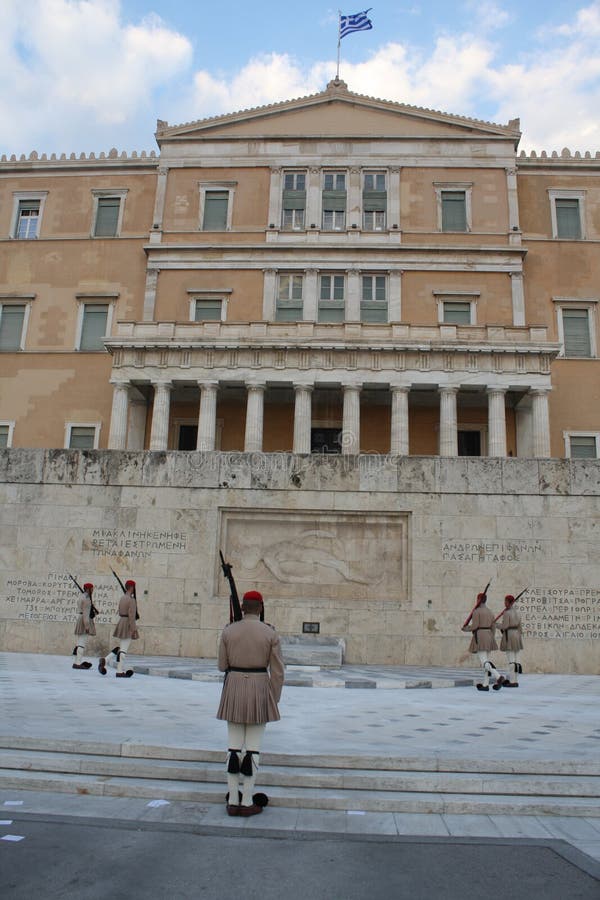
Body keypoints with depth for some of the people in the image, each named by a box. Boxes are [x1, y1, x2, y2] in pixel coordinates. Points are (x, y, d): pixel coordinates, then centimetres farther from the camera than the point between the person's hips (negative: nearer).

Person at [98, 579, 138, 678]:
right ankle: (120, 671, 1)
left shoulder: (122, 598, 13)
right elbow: (131, 615, -21)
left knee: (120, 647, 16)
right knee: (123, 649, -4)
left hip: (121, 623, 9)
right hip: (128, 625, -9)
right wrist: (133, 629, -19)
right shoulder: (132, 600, -16)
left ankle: (105, 660, 3)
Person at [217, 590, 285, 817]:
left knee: (234, 745, 9)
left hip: (234, 689, 2)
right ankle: (247, 802, 9)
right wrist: (274, 700, 5)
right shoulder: (270, 633, -6)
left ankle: (233, 801, 13)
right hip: (259, 690, -1)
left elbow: (222, 666, 4)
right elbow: (277, 672, -5)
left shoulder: (229, 631, -3)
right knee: (253, 747, 6)